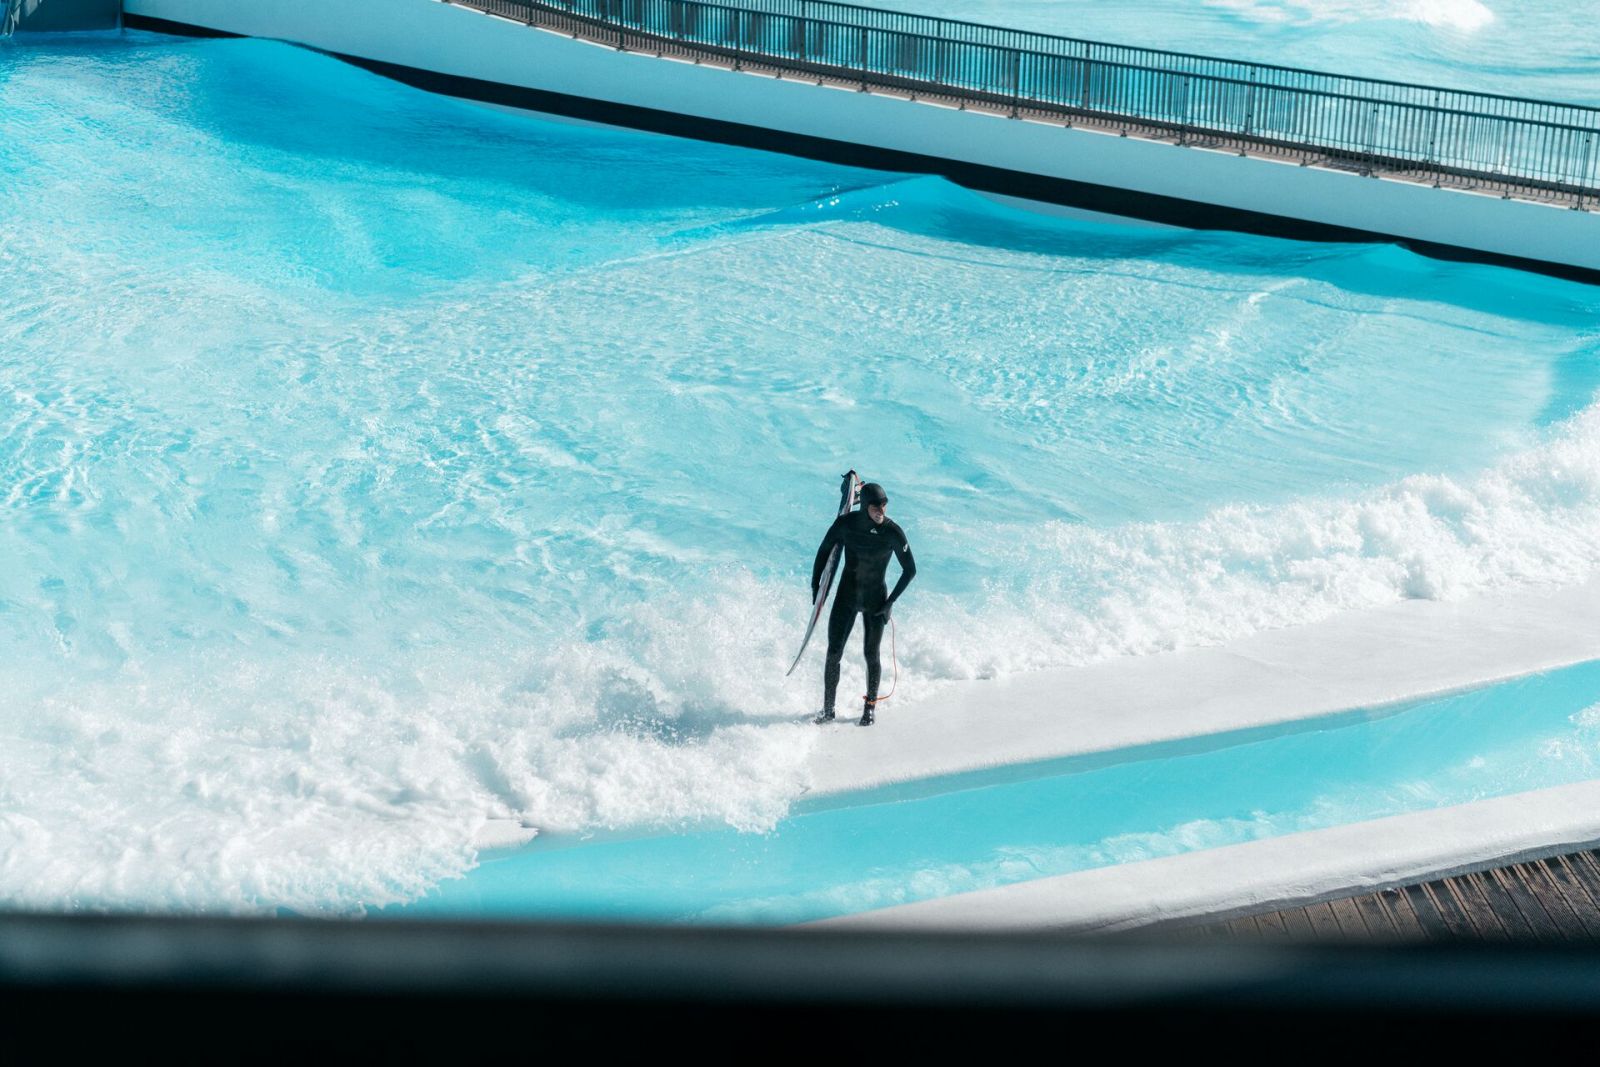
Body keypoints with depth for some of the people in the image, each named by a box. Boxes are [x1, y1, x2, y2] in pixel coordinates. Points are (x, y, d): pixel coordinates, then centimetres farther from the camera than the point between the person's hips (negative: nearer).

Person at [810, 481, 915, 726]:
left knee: (871, 655, 0)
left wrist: (891, 601, -11)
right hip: (846, 596, 2)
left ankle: (869, 709, 18)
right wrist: (816, 587, 3)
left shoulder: (893, 532, -18)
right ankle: (828, 709, 9)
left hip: (875, 600, -1)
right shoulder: (845, 523, -14)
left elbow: (910, 570, -8)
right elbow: (824, 551, 3)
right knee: (834, 653, -3)